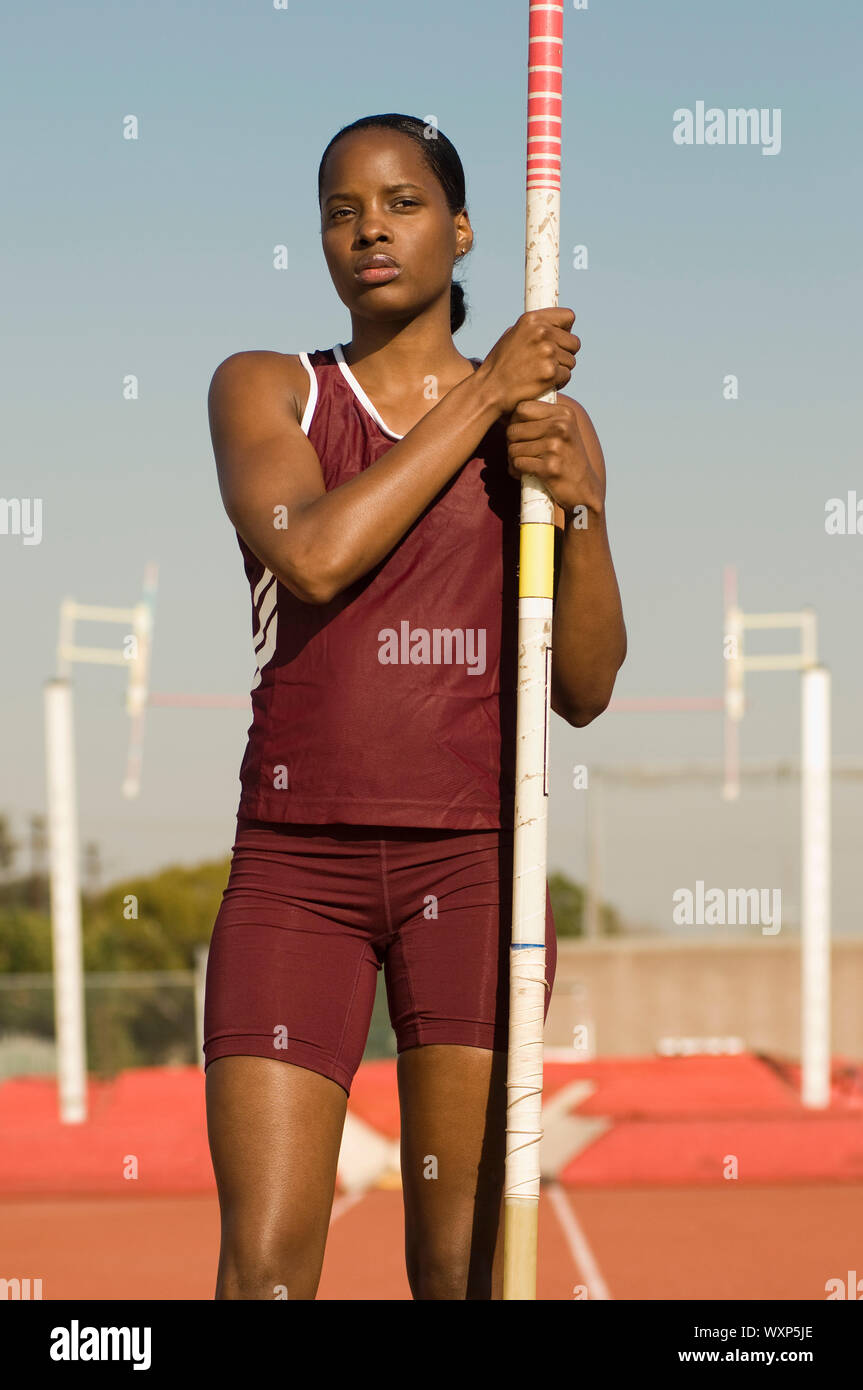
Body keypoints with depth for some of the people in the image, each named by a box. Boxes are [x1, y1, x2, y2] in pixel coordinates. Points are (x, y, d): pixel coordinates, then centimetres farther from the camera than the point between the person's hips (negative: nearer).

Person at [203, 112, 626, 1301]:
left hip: (474, 858, 1)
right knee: (264, 1263, -9)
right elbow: (313, 556, -14)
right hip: (295, 856, -1)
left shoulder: (551, 423, 10)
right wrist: (480, 398, -8)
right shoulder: (265, 391, 8)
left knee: (462, 1263, -2)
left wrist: (581, 507, -9)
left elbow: (586, 690, 6)